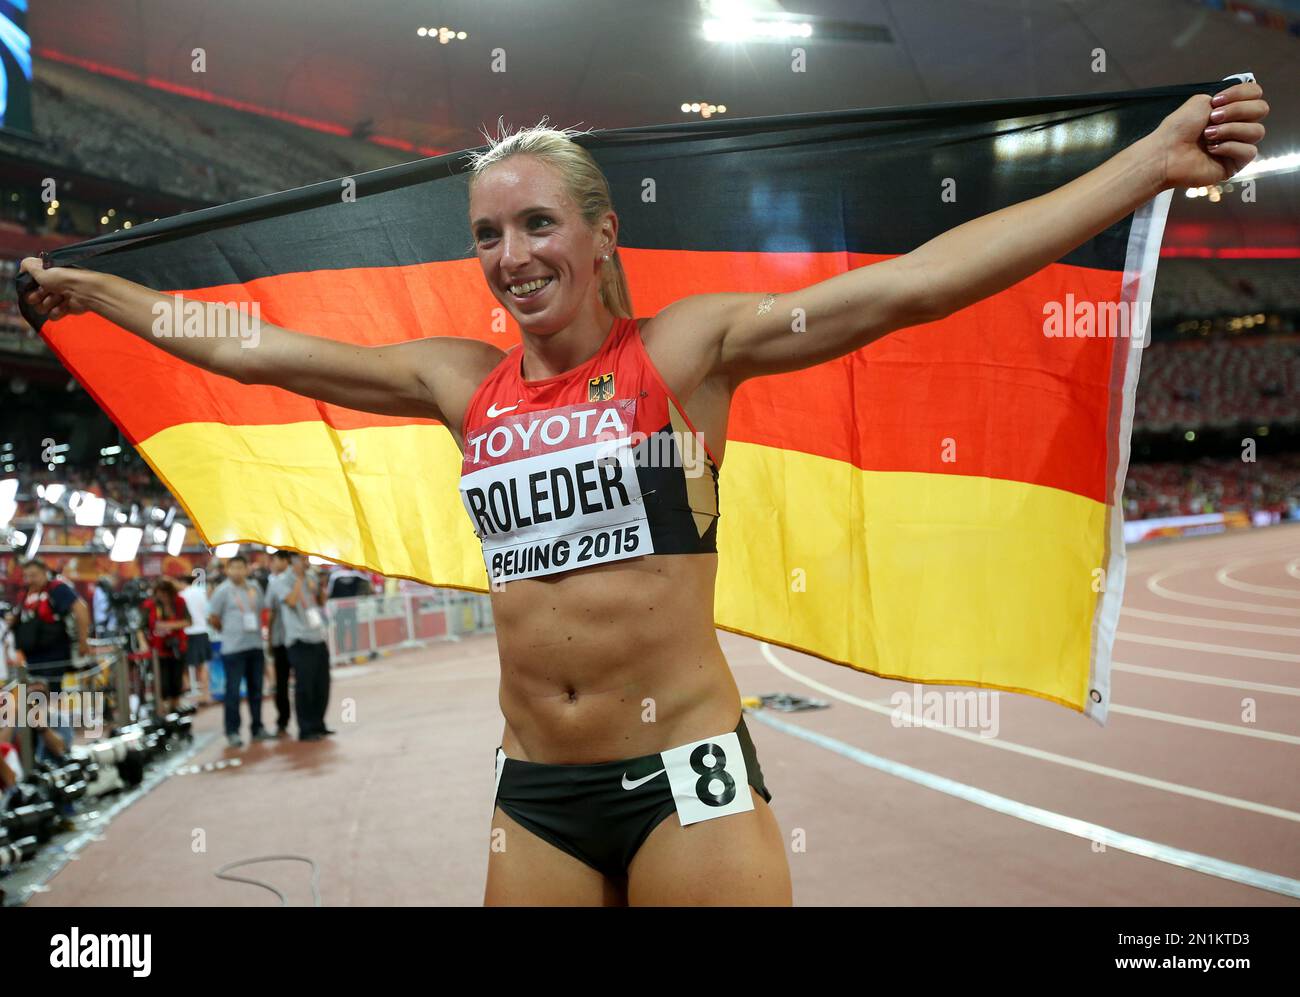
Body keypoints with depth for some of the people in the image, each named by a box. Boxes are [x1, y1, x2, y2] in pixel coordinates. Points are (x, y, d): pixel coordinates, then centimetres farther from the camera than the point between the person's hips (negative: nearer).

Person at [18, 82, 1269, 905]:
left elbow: (914, 282, -13)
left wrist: (1153, 159, -16)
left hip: (684, 775, -4)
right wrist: (100, 290, 25)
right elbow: (252, 349, 16)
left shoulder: (687, 346, -6)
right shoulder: (461, 382, 6)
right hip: (531, 791, 4)